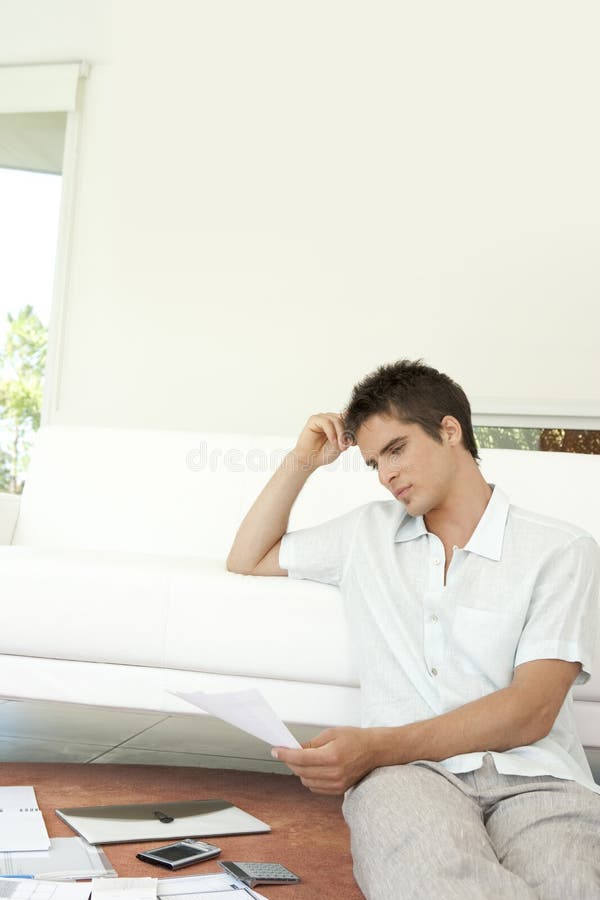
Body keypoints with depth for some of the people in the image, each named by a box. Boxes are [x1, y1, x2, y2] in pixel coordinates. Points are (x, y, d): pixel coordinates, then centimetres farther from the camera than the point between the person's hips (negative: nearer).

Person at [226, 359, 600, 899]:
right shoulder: (368, 531, 23)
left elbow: (532, 711, -4)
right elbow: (246, 561, 33)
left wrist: (376, 745, -16)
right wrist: (302, 461, 21)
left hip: (534, 776, -1)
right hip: (407, 771, 1)